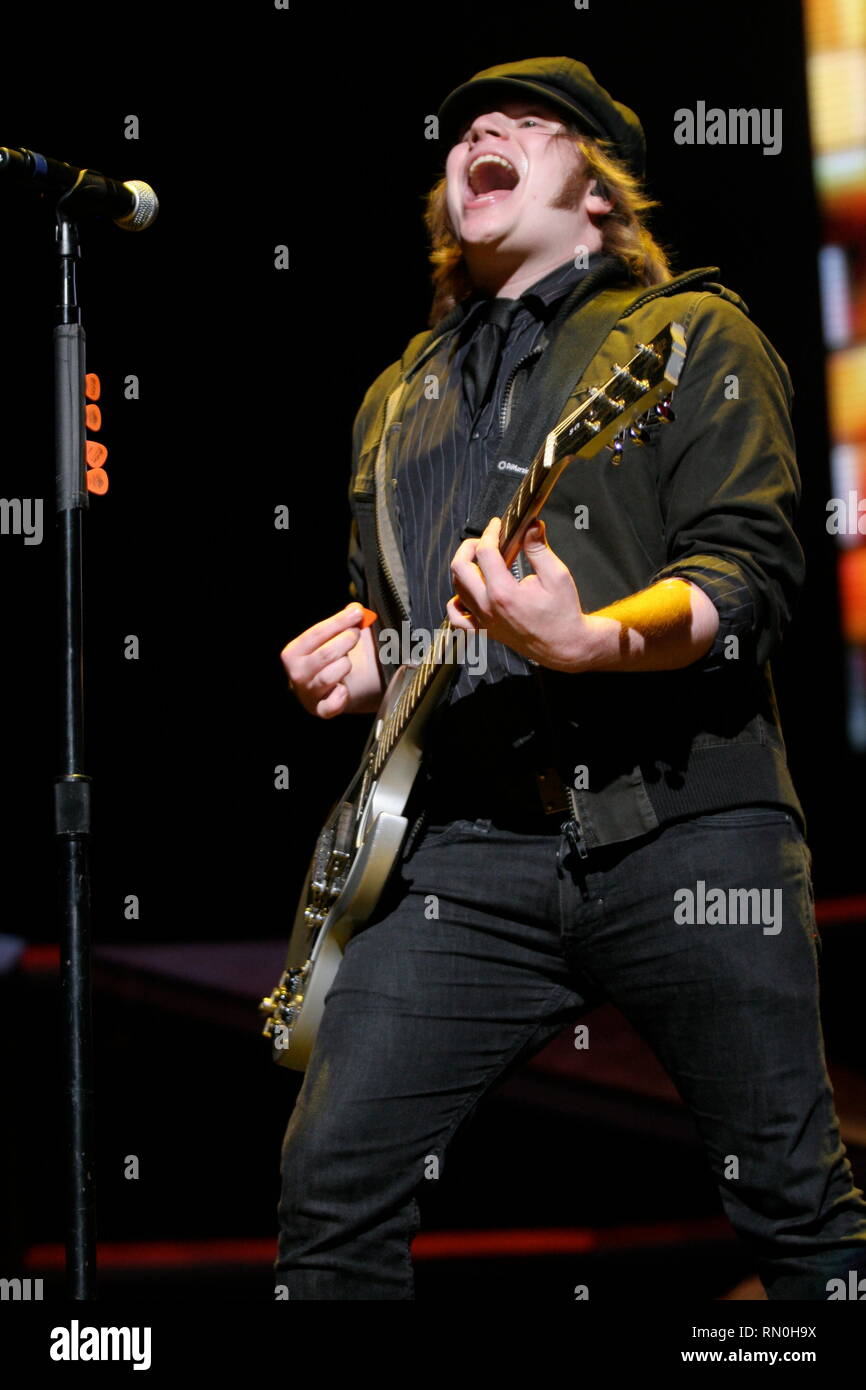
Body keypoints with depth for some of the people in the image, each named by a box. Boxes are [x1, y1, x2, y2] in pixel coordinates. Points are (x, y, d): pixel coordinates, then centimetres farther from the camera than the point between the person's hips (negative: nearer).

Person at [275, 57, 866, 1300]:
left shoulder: (691, 336, 7)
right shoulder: (400, 397, 24)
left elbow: (754, 569, -6)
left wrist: (591, 641, -24)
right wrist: (357, 658, 8)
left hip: (682, 815, -4)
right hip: (470, 841, 4)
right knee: (333, 1175, -7)